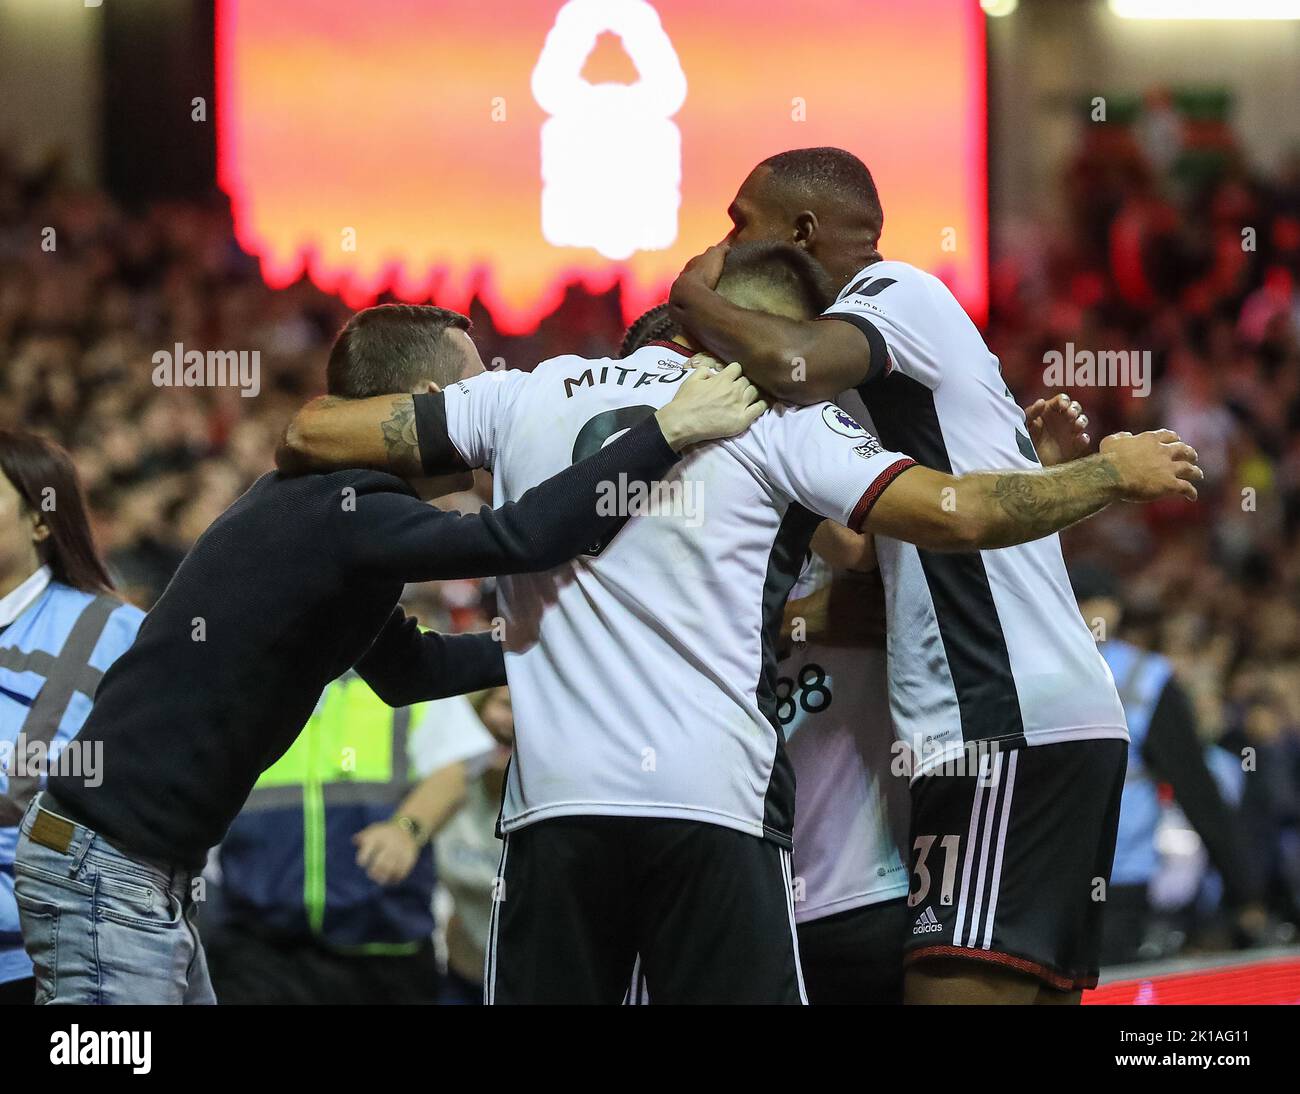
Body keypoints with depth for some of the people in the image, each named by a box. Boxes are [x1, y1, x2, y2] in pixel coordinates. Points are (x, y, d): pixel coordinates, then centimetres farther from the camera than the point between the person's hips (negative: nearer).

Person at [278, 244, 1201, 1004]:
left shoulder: (532, 394, 14)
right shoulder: (778, 419, 4)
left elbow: (317, 433, 15)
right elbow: (959, 516, -4)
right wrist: (1113, 472, 11)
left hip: (555, 800, 3)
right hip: (716, 801, -3)